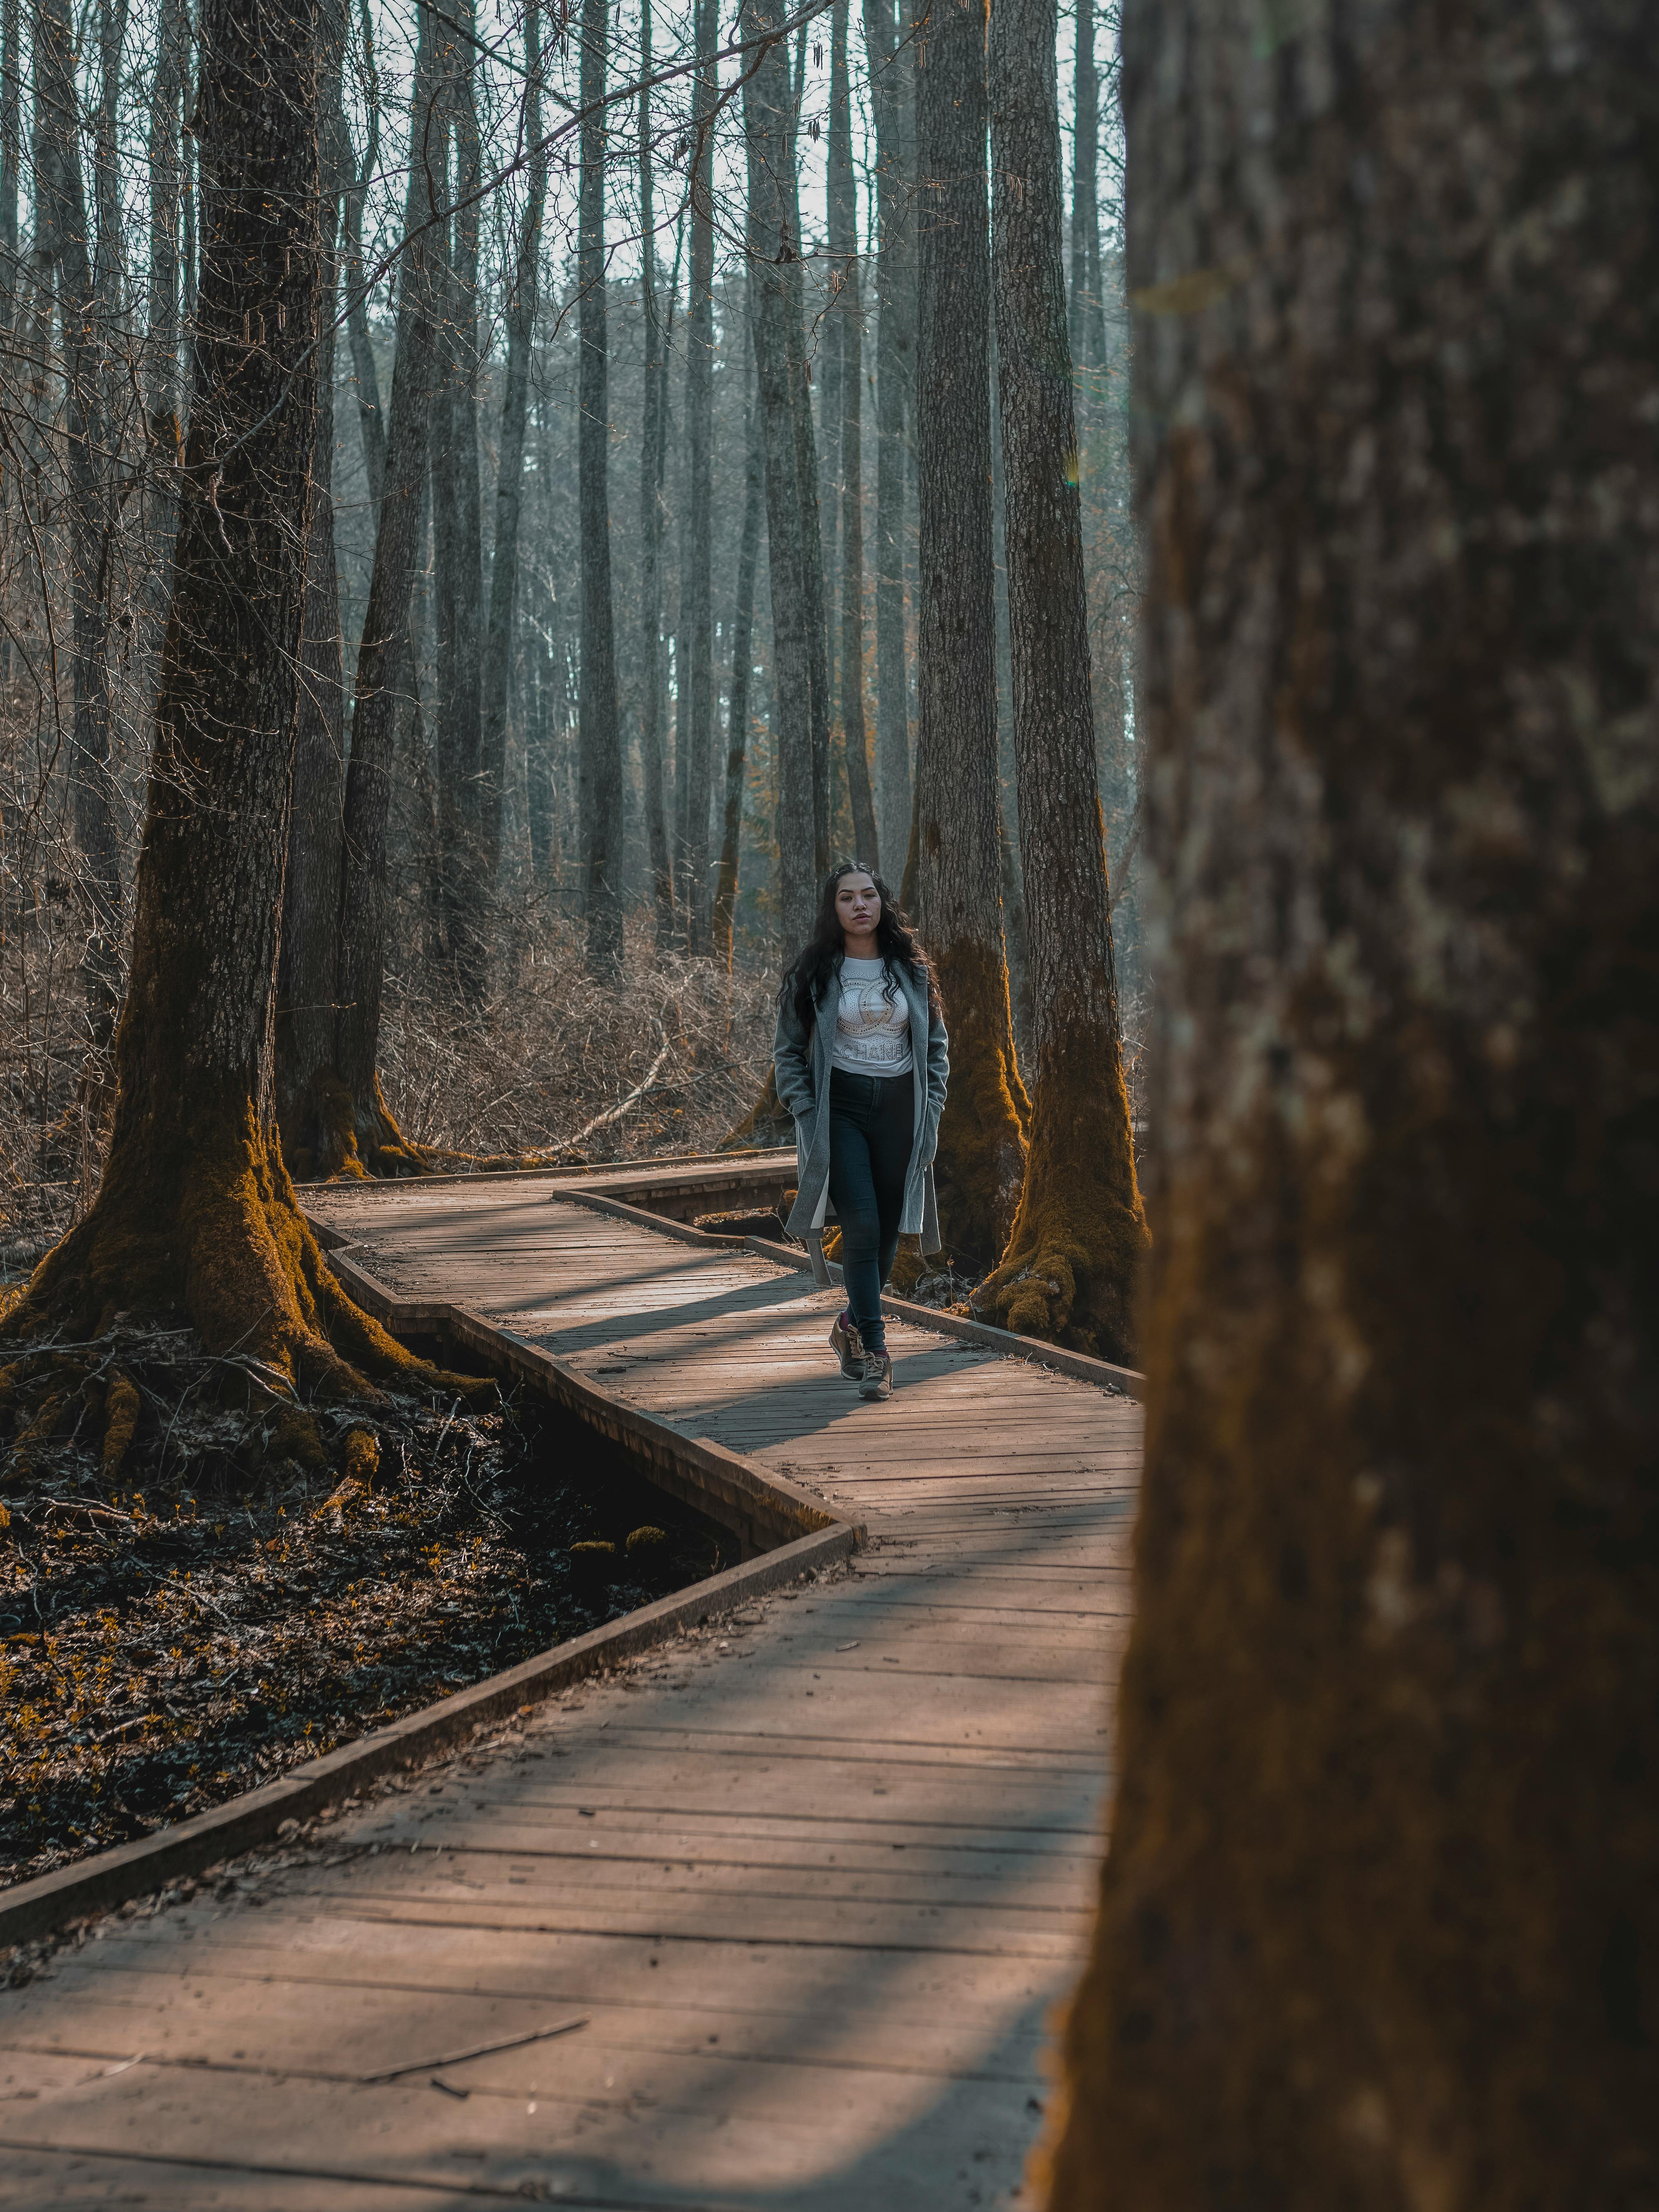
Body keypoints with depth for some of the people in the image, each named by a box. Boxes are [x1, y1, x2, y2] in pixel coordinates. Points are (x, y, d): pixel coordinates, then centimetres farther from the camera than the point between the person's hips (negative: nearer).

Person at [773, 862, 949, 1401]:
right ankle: (874, 1352, -10)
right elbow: (788, 1052, 4)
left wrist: (931, 1108, 3)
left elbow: (936, 1046, 14)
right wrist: (807, 1113, -7)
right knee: (862, 1225, -15)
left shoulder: (911, 970, 8)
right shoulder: (812, 974, 1)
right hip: (840, 1109, -3)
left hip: (900, 1110, 3)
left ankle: (853, 1324, 30)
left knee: (887, 1229, 6)